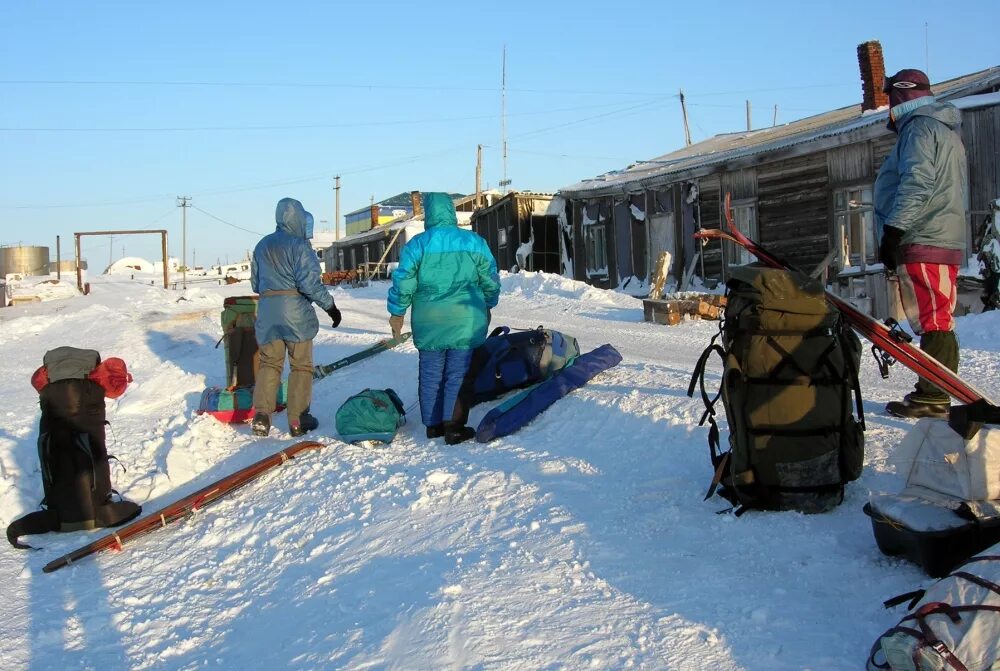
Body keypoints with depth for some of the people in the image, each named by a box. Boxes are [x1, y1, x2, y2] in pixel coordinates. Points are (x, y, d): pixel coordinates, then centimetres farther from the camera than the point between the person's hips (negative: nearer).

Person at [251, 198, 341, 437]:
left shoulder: (262, 245, 11)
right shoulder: (299, 245, -10)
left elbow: (256, 283, 16)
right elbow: (310, 283, -16)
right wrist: (330, 306, -8)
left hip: (267, 311, 5)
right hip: (295, 312, -5)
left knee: (269, 363, 12)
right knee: (301, 365, 5)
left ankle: (261, 413, -2)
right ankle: (297, 420, 6)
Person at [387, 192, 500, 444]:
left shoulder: (416, 245, -3)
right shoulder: (474, 242, 1)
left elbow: (403, 282, -1)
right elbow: (490, 280, 8)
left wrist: (397, 312, 12)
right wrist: (487, 306, 24)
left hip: (429, 322, 1)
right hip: (465, 319, 0)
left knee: (430, 374, 11)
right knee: (457, 374, 4)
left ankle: (433, 424, 17)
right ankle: (453, 426, 1)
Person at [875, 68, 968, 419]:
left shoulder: (920, 128, -7)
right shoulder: (947, 131, 27)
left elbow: (916, 184, -20)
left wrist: (893, 231, -22)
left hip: (923, 244, -10)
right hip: (945, 241, 10)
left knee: (931, 322, -11)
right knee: (936, 322, 10)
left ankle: (932, 397, -12)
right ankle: (935, 394, 14)